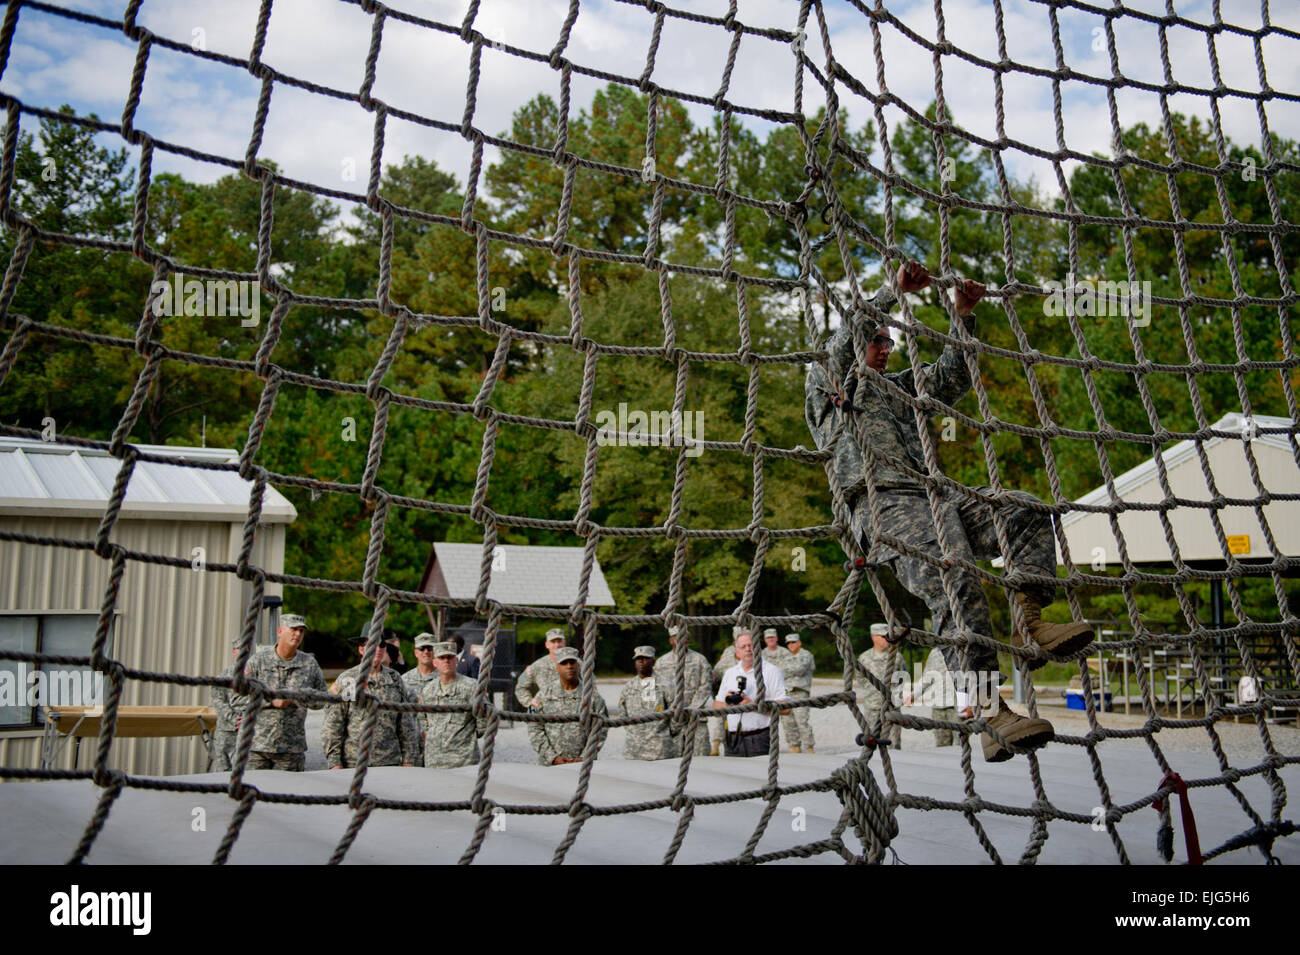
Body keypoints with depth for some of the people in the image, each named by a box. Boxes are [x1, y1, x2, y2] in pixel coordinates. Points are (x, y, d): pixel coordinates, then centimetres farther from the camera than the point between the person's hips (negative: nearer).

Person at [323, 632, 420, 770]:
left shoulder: (395, 678, 10)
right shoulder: (345, 679, 1)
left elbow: (407, 725, 12)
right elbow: (332, 726, -1)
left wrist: (408, 761, 7)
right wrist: (335, 764, -7)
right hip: (353, 763, -2)